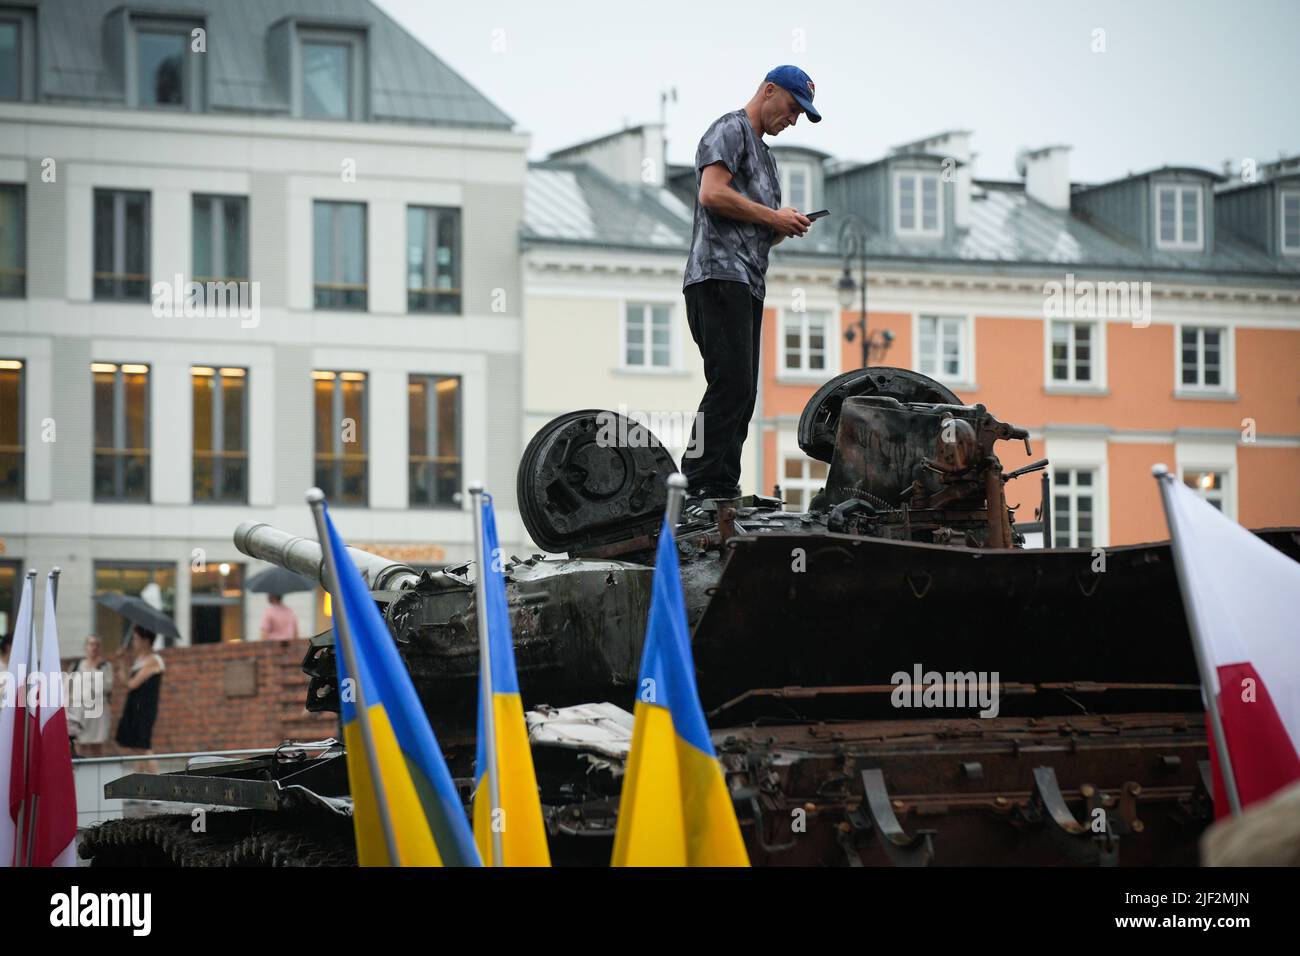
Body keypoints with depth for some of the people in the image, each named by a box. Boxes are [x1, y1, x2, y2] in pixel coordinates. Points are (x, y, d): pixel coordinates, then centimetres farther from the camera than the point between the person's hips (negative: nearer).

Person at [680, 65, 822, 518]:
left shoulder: (764, 154, 31)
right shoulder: (730, 130, 0)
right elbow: (712, 193, -15)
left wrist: (785, 227, 10)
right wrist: (774, 217, -8)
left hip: (748, 283, 10)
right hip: (719, 275, -10)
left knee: (742, 394, 5)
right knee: (731, 385, -19)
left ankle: (723, 492, 4)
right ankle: (696, 490, -22)